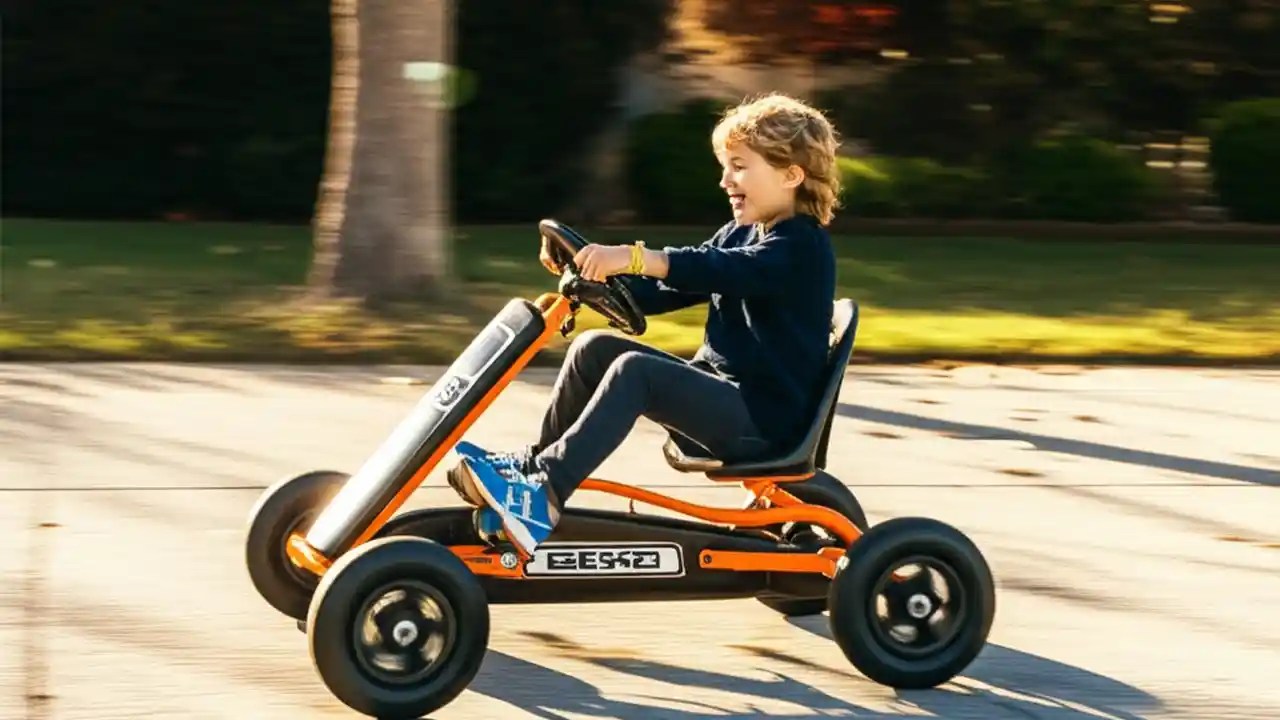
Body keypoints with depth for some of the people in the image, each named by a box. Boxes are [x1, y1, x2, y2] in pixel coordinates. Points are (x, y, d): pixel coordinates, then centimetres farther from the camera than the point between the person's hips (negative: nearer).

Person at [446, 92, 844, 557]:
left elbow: (717, 272, -31)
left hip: (765, 418, -9)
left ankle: (543, 494, -32)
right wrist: (598, 271, 0)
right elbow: (661, 294, 16)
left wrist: (634, 257, -43)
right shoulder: (738, 236, 16)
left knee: (634, 370, -28)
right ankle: (530, 468, -1)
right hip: (720, 397, 9)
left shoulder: (802, 247, -13)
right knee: (593, 349, -2)